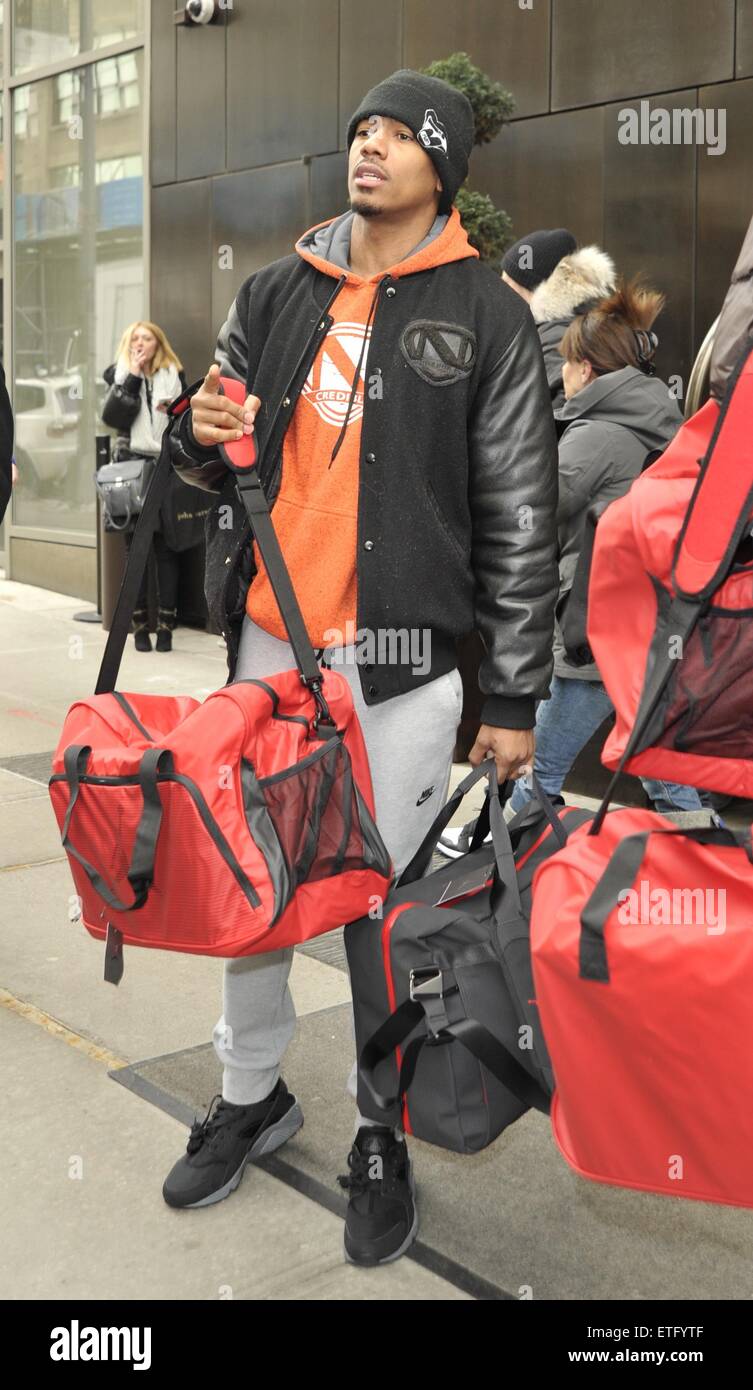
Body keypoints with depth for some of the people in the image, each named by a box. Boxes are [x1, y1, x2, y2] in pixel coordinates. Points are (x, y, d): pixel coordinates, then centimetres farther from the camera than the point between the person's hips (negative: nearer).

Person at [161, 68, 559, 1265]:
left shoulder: (486, 316, -2)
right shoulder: (276, 293, 10)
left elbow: (521, 519, -3)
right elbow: (215, 460, 19)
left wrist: (516, 697, -6)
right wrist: (202, 438, -6)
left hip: (400, 660, -4)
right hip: (266, 643, 4)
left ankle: (383, 1137, 24)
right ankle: (252, 1094, 34)